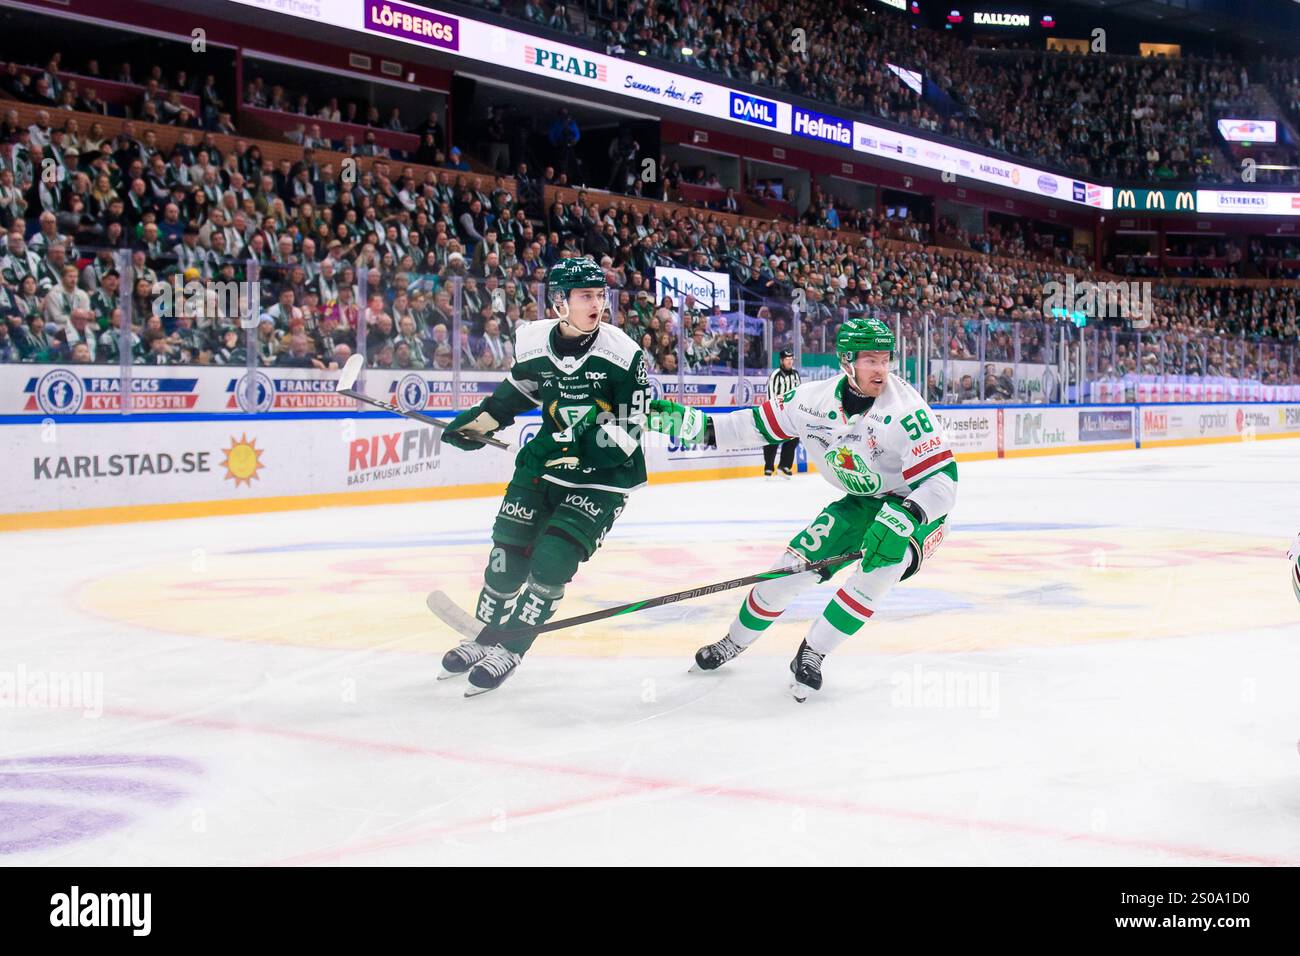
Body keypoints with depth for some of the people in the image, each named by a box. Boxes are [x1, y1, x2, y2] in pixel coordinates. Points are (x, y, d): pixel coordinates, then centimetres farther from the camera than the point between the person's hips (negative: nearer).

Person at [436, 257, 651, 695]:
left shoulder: (623, 354, -19)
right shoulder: (532, 342, -7)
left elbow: (626, 434, -17)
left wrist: (576, 449, -29)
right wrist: (479, 423, 5)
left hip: (604, 475, -4)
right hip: (543, 462, 4)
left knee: (553, 559, -14)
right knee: (509, 551, 4)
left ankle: (509, 646, 4)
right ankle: (485, 635, 27)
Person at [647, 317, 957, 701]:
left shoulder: (905, 407, -28)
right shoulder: (819, 398, -13)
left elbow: (941, 480, -30)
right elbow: (764, 422, 0)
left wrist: (905, 517, -47)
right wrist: (696, 424, -8)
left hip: (916, 506, -4)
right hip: (861, 500, 5)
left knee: (879, 568, -32)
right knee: (797, 562, -1)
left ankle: (812, 653, -15)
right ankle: (734, 642, 23)